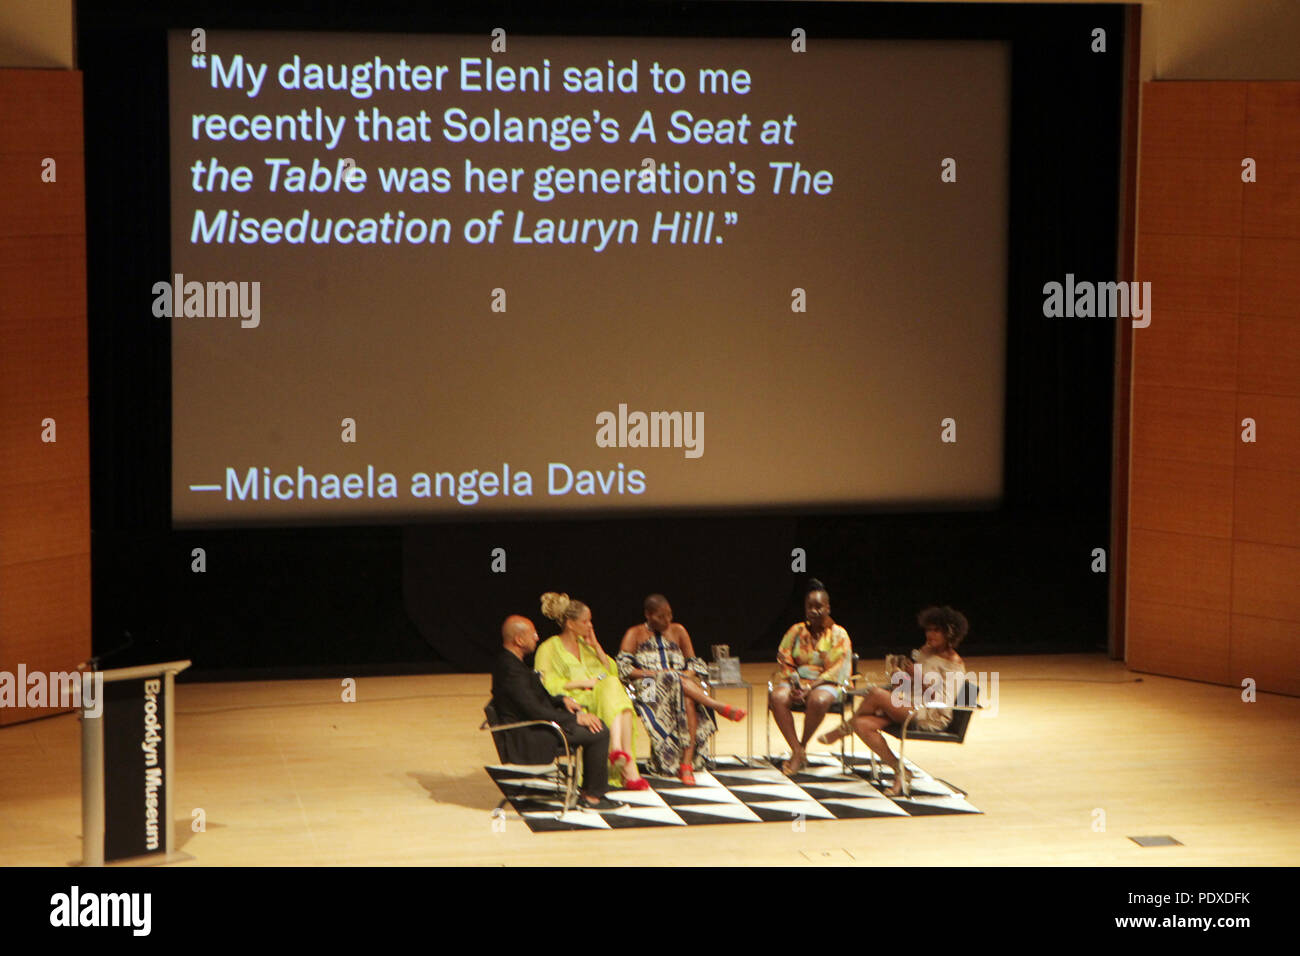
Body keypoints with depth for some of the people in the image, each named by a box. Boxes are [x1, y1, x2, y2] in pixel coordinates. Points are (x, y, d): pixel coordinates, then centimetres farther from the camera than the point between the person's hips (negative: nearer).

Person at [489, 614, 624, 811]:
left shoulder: (508, 659, 8)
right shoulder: (511, 669, -24)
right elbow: (535, 711, -25)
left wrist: (562, 700, 5)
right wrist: (576, 718, -17)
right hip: (529, 737, -11)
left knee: (596, 726, 12)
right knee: (599, 732, -13)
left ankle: (588, 791, 15)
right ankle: (593, 796, -3)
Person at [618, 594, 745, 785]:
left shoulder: (678, 631, 18)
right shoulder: (635, 634, 9)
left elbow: (694, 664, 14)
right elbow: (624, 669, -3)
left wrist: (687, 675, -10)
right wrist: (654, 674, -15)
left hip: (682, 683, 2)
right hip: (649, 689, -2)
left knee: (688, 700, -36)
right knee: (674, 682, -38)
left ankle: (687, 764, -45)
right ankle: (720, 708, -32)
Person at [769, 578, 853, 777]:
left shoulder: (839, 635, 3)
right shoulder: (795, 632, 12)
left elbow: (837, 670, -6)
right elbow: (784, 663, 9)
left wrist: (811, 687, -19)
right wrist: (793, 685, -13)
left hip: (825, 684, -3)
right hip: (796, 681, 3)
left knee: (818, 700, -39)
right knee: (778, 698, -32)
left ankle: (802, 746, -18)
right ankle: (797, 751, -28)